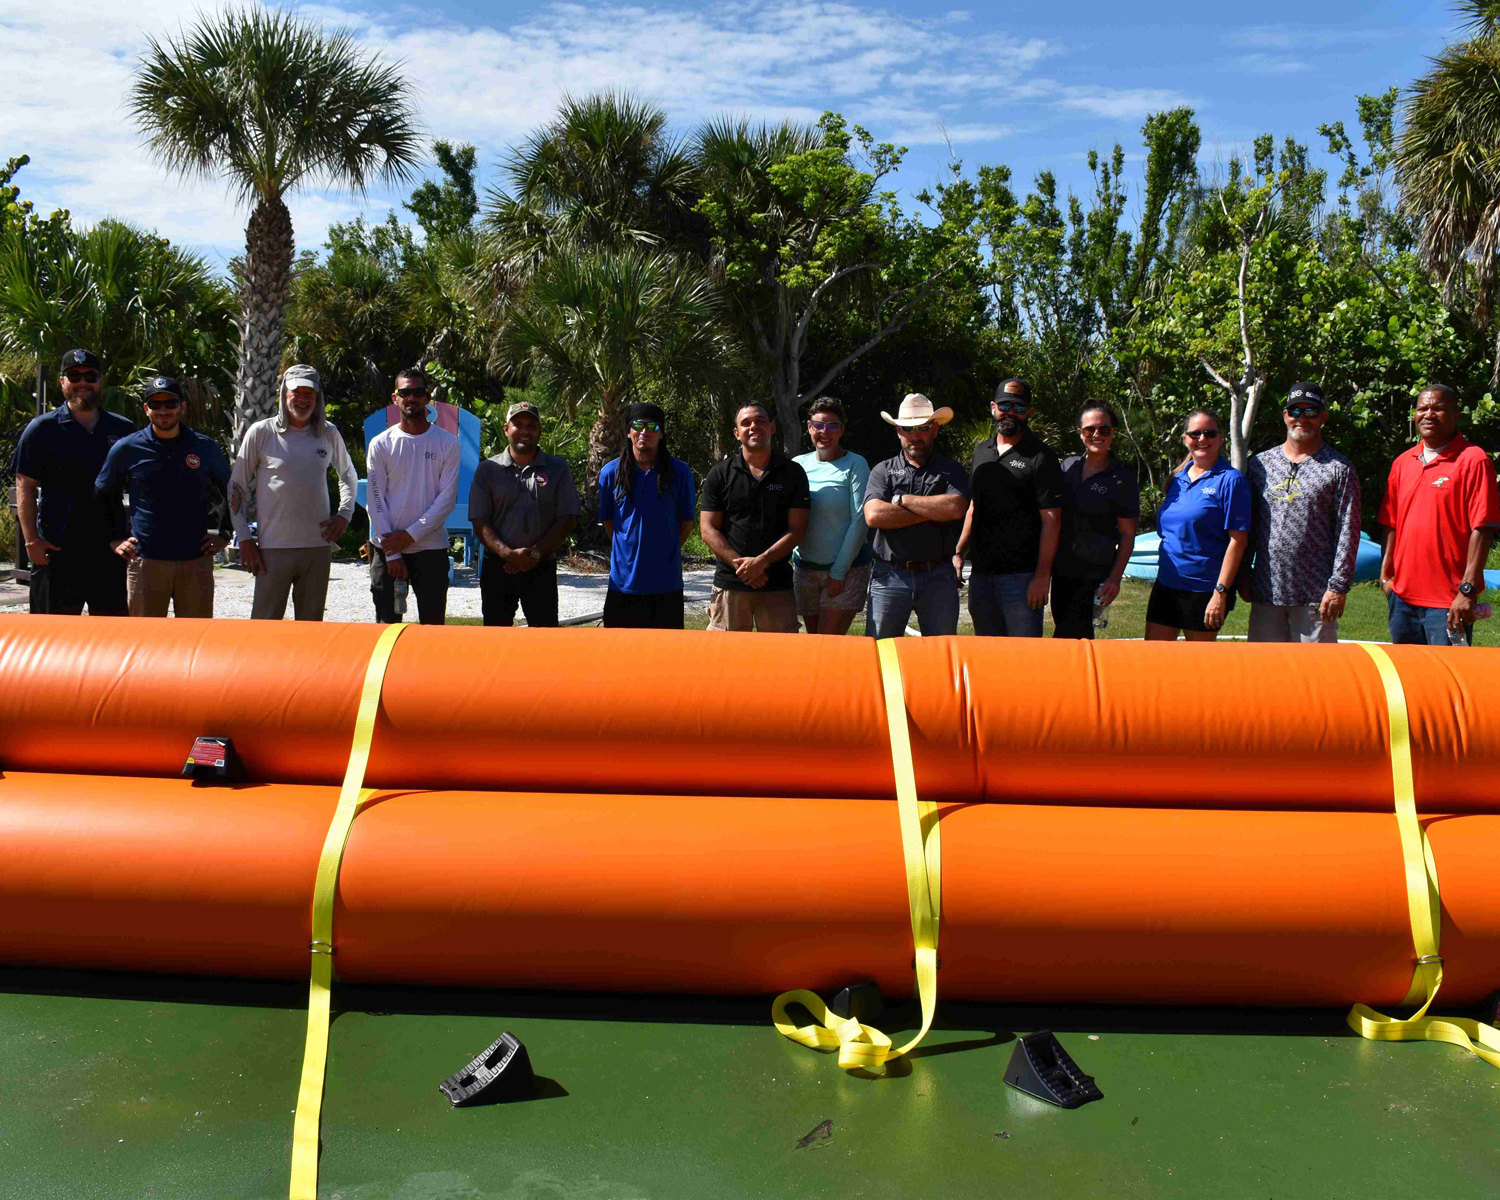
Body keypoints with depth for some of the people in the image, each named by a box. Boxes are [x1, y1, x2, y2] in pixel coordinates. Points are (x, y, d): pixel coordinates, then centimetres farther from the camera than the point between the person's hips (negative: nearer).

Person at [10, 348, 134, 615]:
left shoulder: (124, 429, 10)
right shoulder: (41, 429, 3)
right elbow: (25, 488, 0)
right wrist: (31, 541, -9)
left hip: (111, 549, 3)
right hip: (56, 550, -2)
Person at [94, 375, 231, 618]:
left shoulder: (206, 447, 7)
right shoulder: (126, 449, 4)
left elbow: (231, 493, 20)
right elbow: (102, 496, 17)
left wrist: (223, 534, 12)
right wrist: (115, 539, 9)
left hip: (196, 561, 1)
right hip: (145, 561, -1)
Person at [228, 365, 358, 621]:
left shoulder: (329, 434, 8)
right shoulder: (261, 432, 0)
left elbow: (349, 477, 25)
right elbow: (237, 486, 4)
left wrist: (344, 514, 9)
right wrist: (244, 537, -1)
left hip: (319, 545, 3)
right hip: (274, 548, -3)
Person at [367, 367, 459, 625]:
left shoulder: (448, 443, 1)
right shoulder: (380, 444, 3)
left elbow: (448, 498, -4)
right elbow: (376, 501, 0)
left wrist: (411, 534, -12)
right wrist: (392, 553, -7)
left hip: (431, 548, -1)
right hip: (387, 549, 1)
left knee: (433, 626, 3)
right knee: (386, 625, 5)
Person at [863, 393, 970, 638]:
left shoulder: (951, 471, 10)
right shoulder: (882, 471, 10)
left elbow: (956, 508, -12)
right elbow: (874, 515, -9)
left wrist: (903, 500, -5)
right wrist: (934, 511, -8)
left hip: (938, 578, 0)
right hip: (889, 577, 0)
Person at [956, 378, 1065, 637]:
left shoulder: (1040, 458, -6)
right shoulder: (981, 451, 15)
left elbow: (1051, 520, -10)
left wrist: (1042, 576, -16)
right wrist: (959, 552, 16)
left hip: (1021, 576, -6)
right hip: (981, 572, 7)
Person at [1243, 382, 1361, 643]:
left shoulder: (1339, 469, 2)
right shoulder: (1260, 463, 12)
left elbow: (1348, 532, -3)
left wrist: (1338, 586, -9)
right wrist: (1243, 577, 8)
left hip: (1315, 596, -3)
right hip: (1266, 592, 3)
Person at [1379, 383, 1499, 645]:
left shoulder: (1473, 460, -8)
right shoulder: (1402, 462, 11)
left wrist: (1467, 590, -18)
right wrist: (1386, 573, 11)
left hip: (1448, 601, -6)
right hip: (1403, 594, 6)